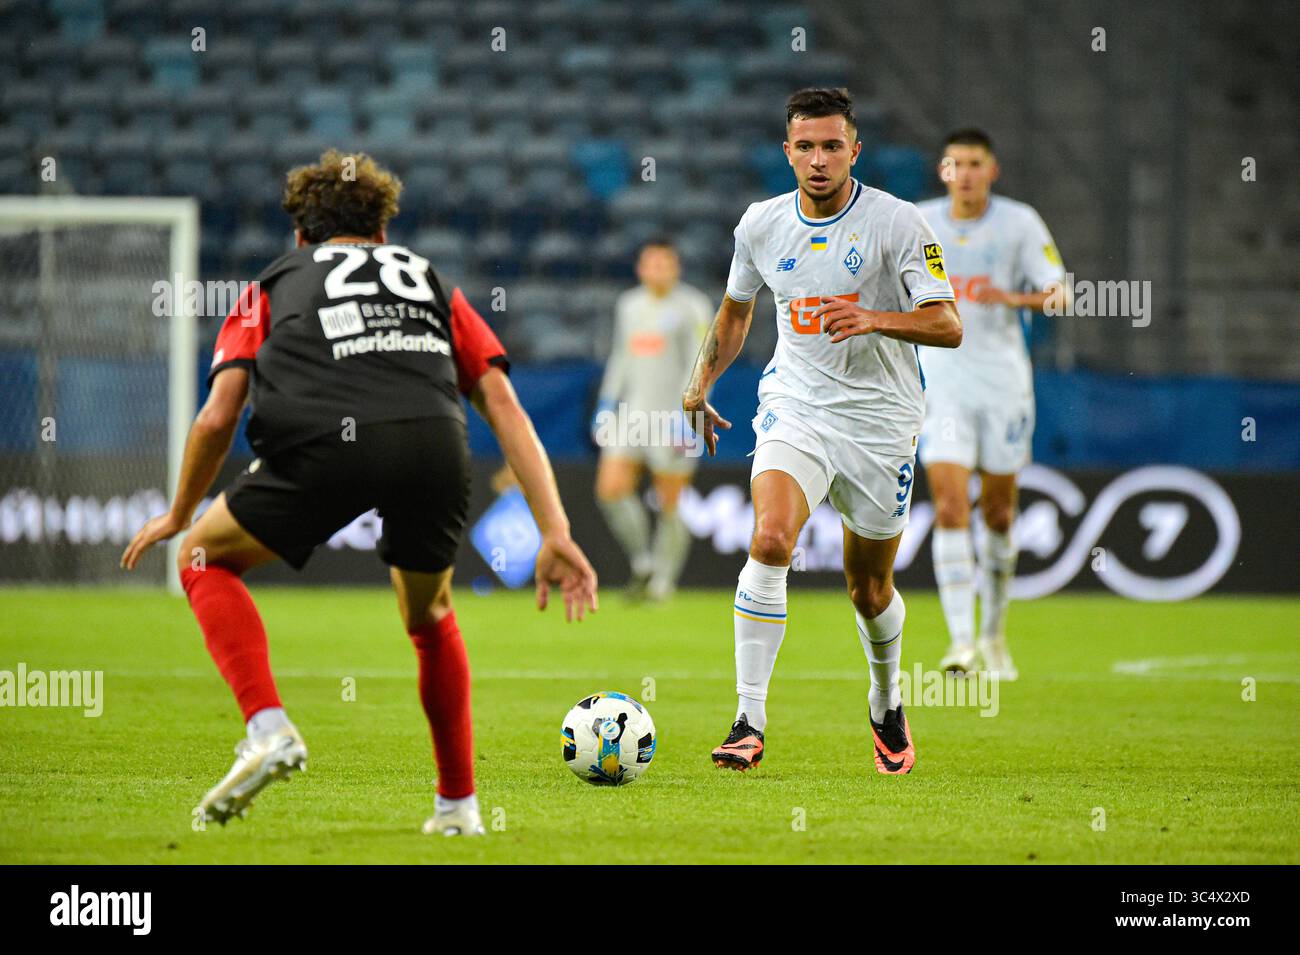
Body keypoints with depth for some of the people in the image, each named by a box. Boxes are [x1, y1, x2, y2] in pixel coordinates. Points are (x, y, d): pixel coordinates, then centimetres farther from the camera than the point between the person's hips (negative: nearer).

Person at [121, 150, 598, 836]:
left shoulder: (273, 286, 29)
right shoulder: (432, 284, 34)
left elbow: (217, 418, 18)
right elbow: (504, 406, 21)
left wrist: (178, 515, 34)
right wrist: (555, 530, 15)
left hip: (325, 443, -2)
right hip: (436, 448, 3)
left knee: (204, 557, 23)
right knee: (429, 617, 30)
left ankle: (268, 729, 5)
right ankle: (458, 804, 30)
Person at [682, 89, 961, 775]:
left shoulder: (896, 222, -9)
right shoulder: (762, 224, 3)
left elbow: (948, 326, -13)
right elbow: (735, 311, 22)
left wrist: (876, 319, -28)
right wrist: (702, 382, 16)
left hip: (880, 418, -1)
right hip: (794, 408, 2)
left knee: (870, 588, 9)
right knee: (769, 538, -24)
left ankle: (886, 703, 40)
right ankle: (750, 722, -24)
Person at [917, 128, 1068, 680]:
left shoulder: (1020, 223, -3)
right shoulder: (918, 222, 2)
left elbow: (1059, 294, -7)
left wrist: (1016, 298, -25)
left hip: (1003, 381, 0)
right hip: (942, 380, 0)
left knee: (998, 515, 8)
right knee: (950, 508, -15)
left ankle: (994, 635, 27)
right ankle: (960, 640, -17)